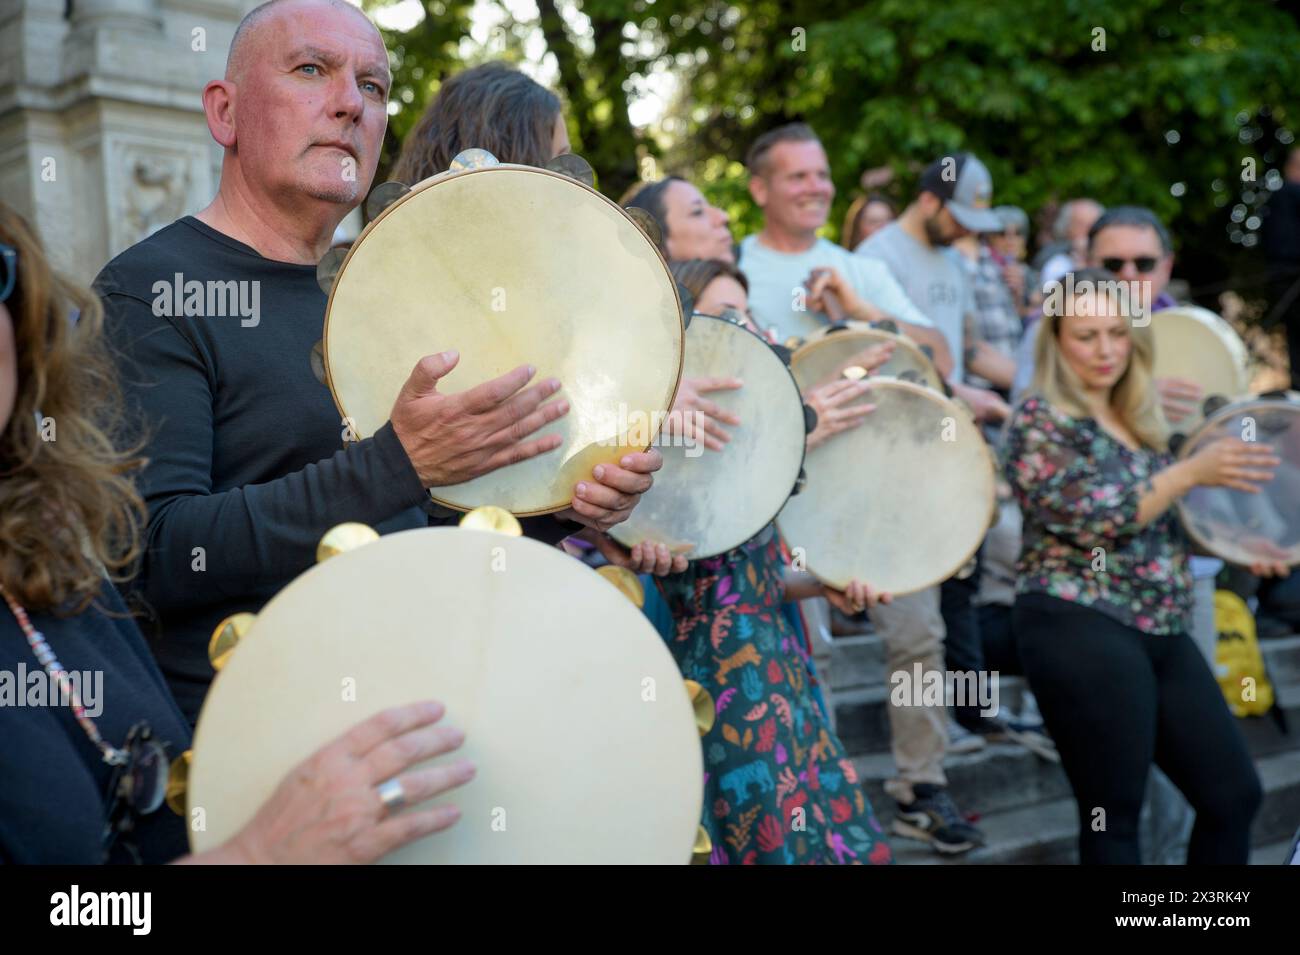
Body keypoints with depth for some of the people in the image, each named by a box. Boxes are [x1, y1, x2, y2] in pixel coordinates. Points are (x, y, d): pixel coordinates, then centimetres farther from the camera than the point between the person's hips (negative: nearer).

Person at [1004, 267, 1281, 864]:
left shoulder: (1140, 419, 16)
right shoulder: (1040, 419, -7)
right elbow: (1090, 523, -18)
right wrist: (1192, 471, -16)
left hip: (1161, 629, 8)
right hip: (1080, 628, -8)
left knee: (1234, 793, 8)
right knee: (1113, 816, 0)